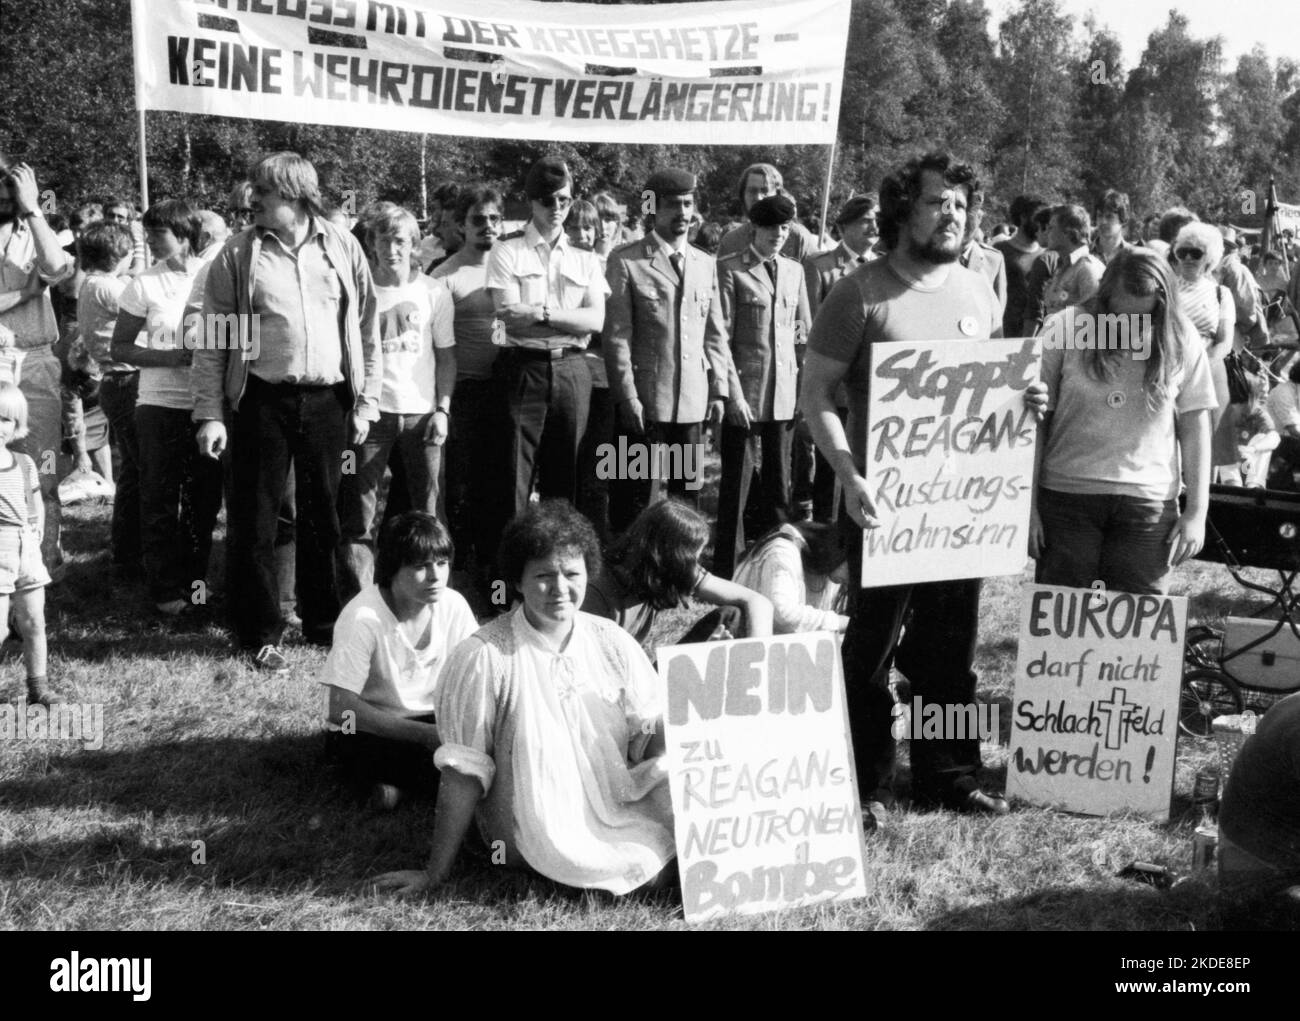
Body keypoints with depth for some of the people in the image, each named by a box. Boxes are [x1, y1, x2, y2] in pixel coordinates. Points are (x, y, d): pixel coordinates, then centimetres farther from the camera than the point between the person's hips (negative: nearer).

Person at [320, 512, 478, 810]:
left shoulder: (453, 605, -9)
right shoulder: (363, 617, -23)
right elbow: (341, 708, -26)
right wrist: (424, 734, -30)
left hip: (429, 720, 5)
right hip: (366, 731, -5)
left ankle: (398, 781, -4)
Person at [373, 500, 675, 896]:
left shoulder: (612, 642, 3)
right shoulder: (483, 656, -10)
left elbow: (654, 732, 4)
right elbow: (463, 773, -9)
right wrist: (436, 874, -8)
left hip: (617, 810, 4)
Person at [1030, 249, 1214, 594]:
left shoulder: (1182, 342, -1)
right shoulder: (1064, 330, -5)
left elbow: (1195, 426, 4)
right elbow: (1034, 420, -2)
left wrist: (1196, 511, 0)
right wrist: (1028, 505, -3)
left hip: (1149, 502, 1)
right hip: (1067, 497, -1)